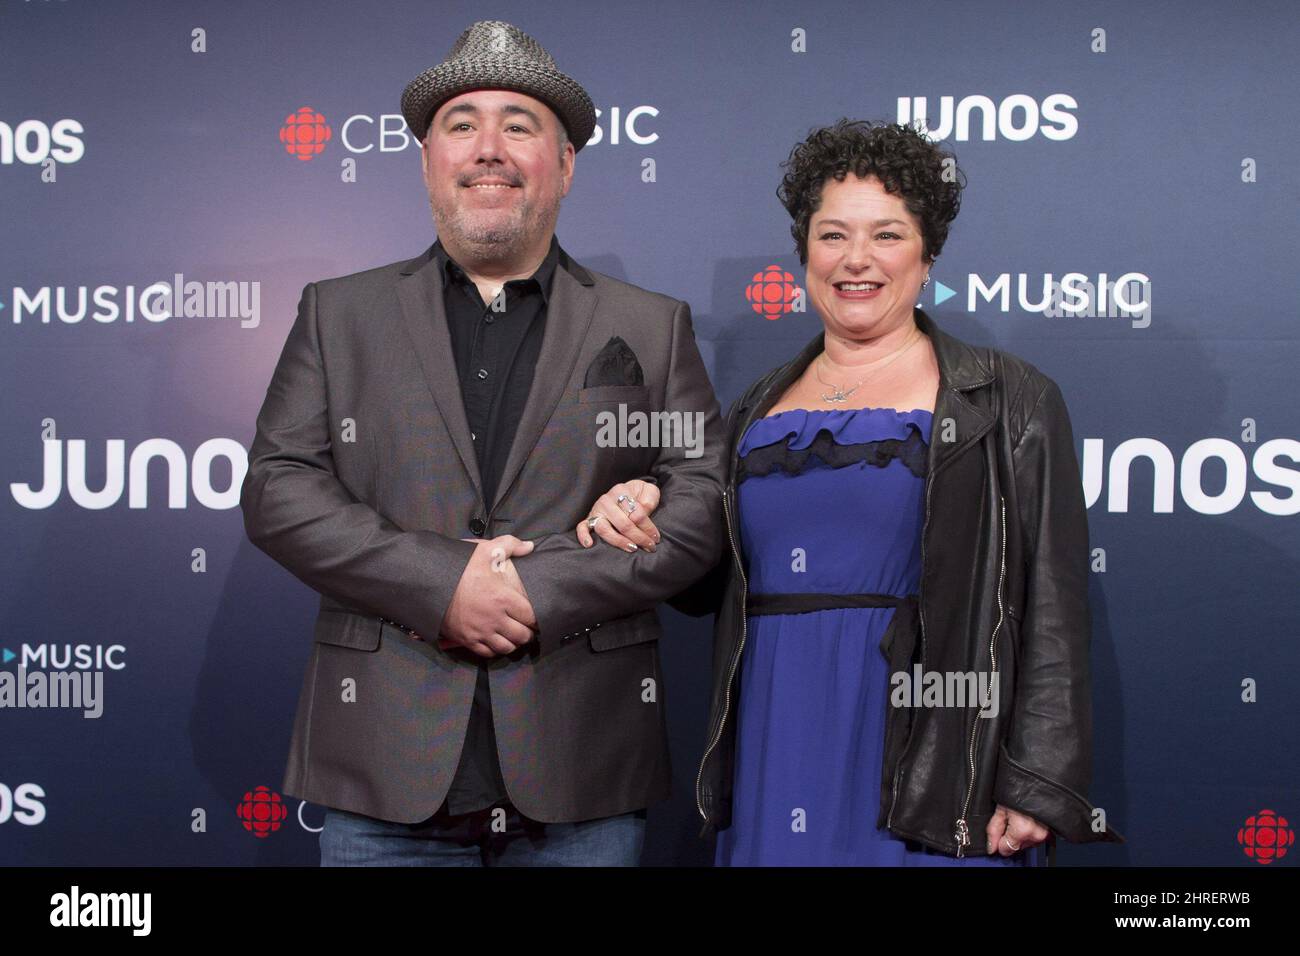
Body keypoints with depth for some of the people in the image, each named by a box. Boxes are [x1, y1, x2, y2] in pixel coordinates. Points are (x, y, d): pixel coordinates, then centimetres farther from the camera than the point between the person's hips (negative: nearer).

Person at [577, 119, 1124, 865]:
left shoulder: (1008, 403, -2)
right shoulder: (761, 407, 11)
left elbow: (1053, 608, -6)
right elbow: (716, 586, 16)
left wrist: (1037, 789, -12)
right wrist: (642, 530, -4)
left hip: (929, 770, -4)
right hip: (777, 763, 4)